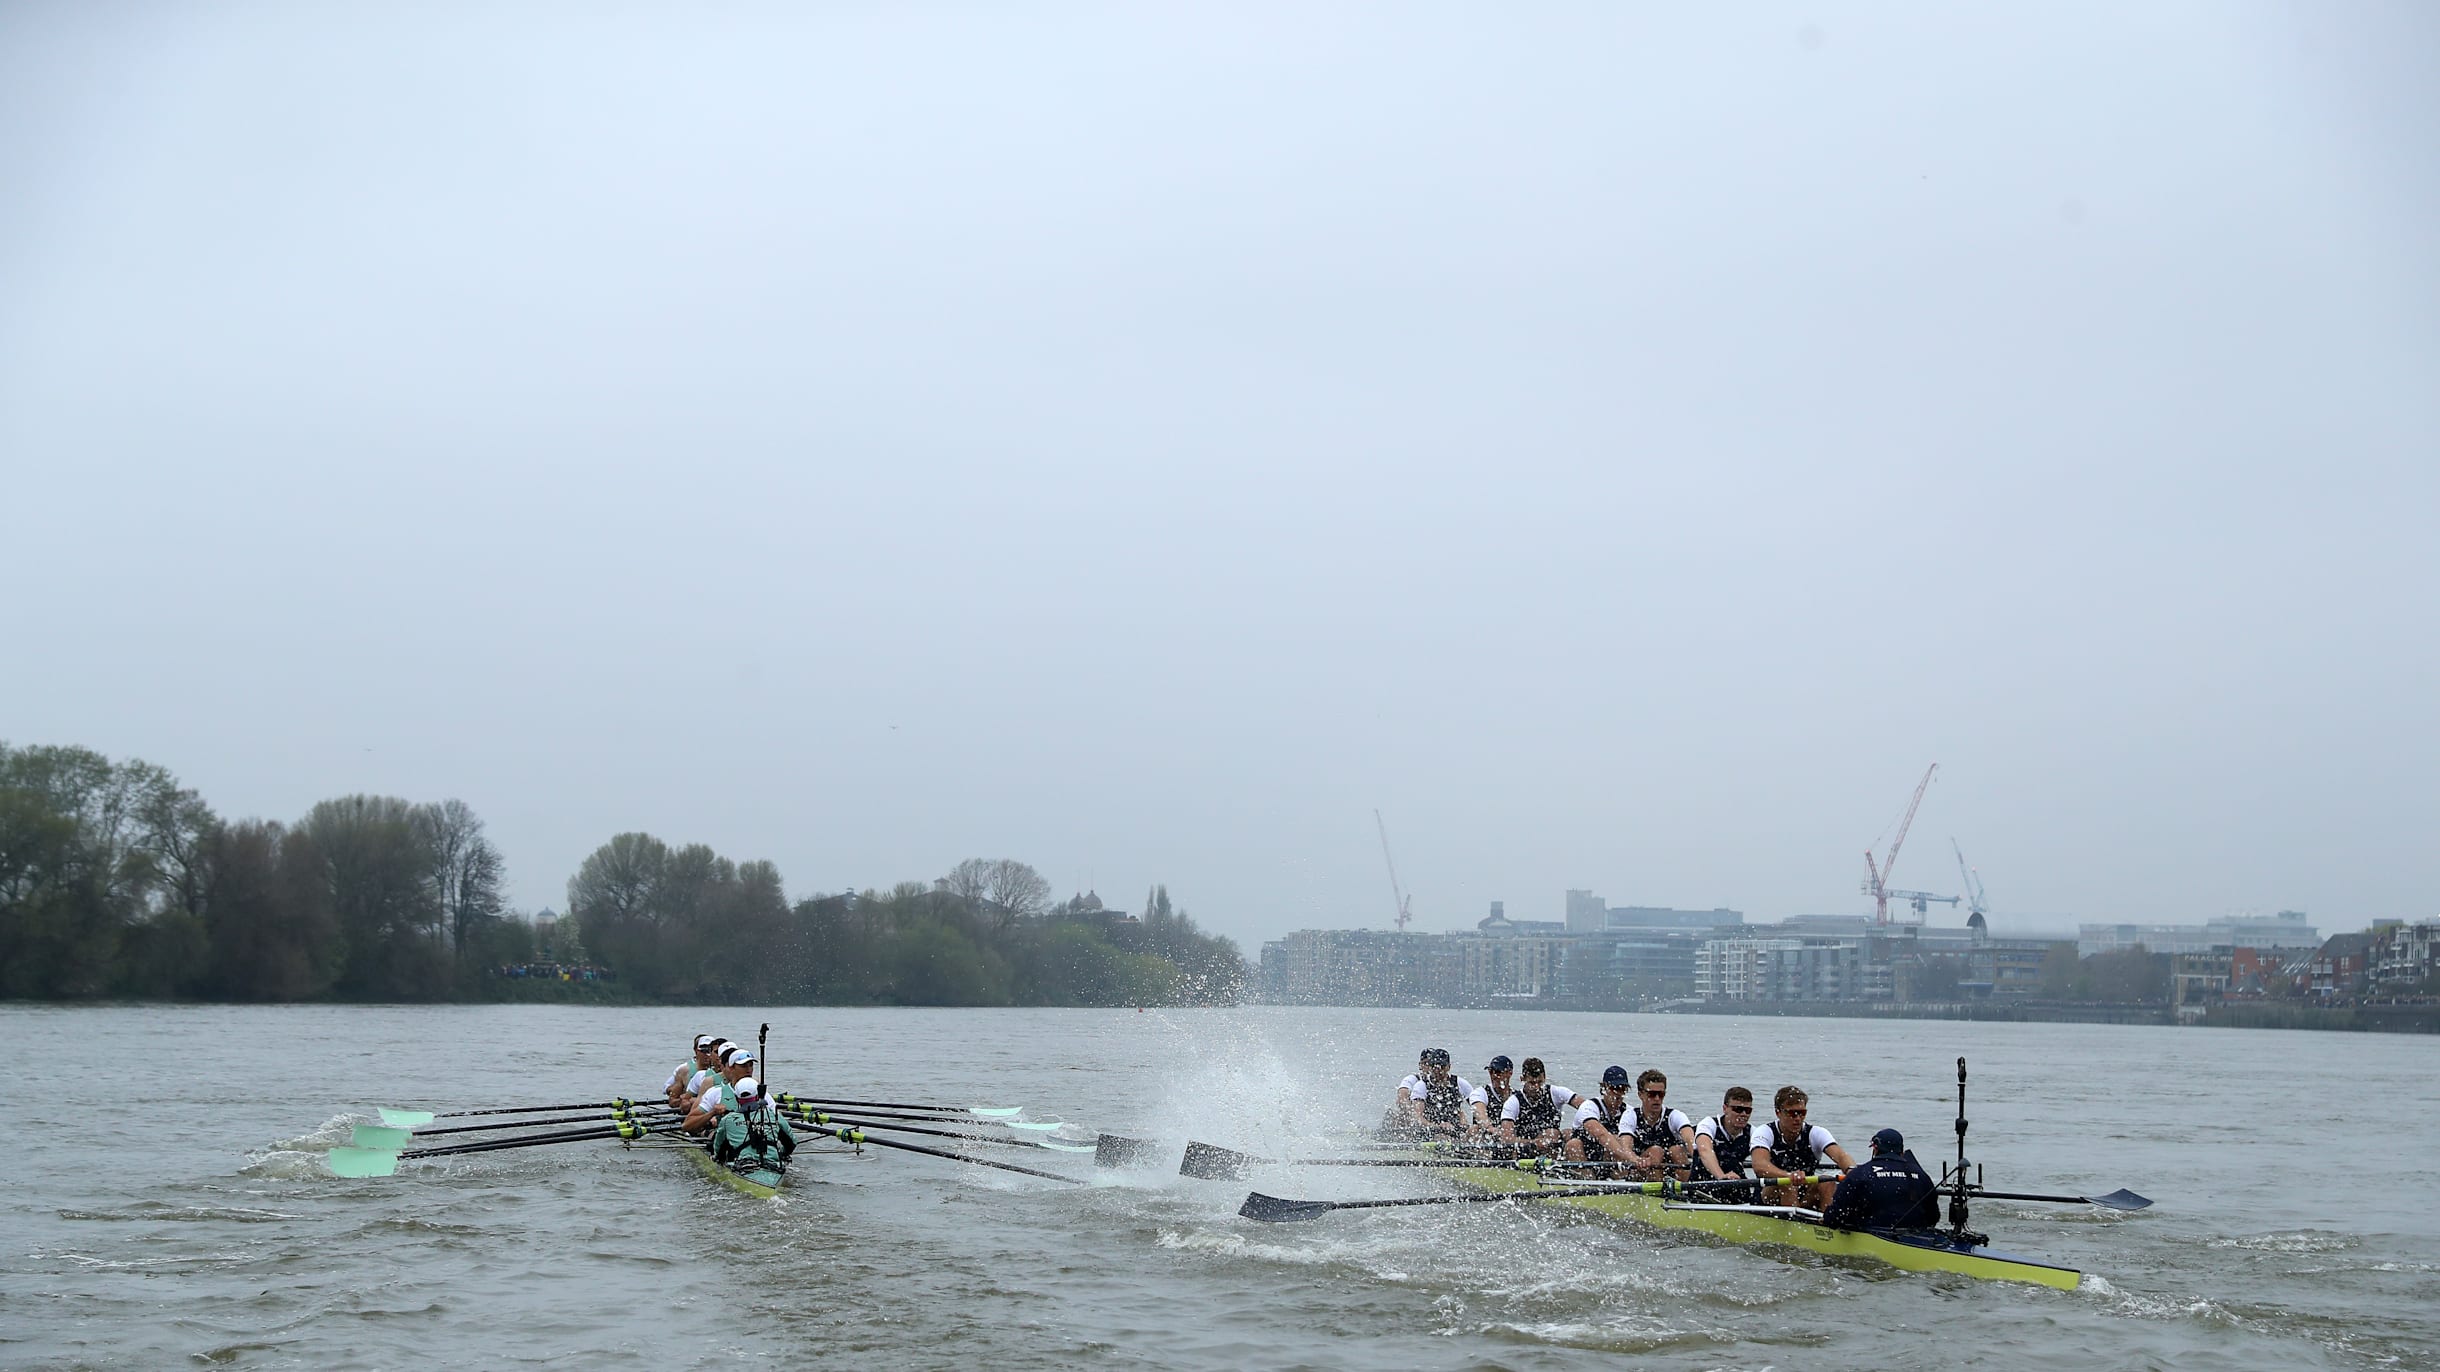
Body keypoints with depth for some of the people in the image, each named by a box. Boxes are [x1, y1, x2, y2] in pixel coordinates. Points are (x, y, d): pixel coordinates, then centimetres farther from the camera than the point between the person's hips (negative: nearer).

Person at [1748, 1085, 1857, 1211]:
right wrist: (1789, 1175, -54)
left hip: (1806, 1200, 3)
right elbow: (1759, 1165, -33)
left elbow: (1840, 1156, -24)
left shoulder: (1815, 1133, -4)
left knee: (1828, 1183, -24)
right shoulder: (1764, 1132, -12)